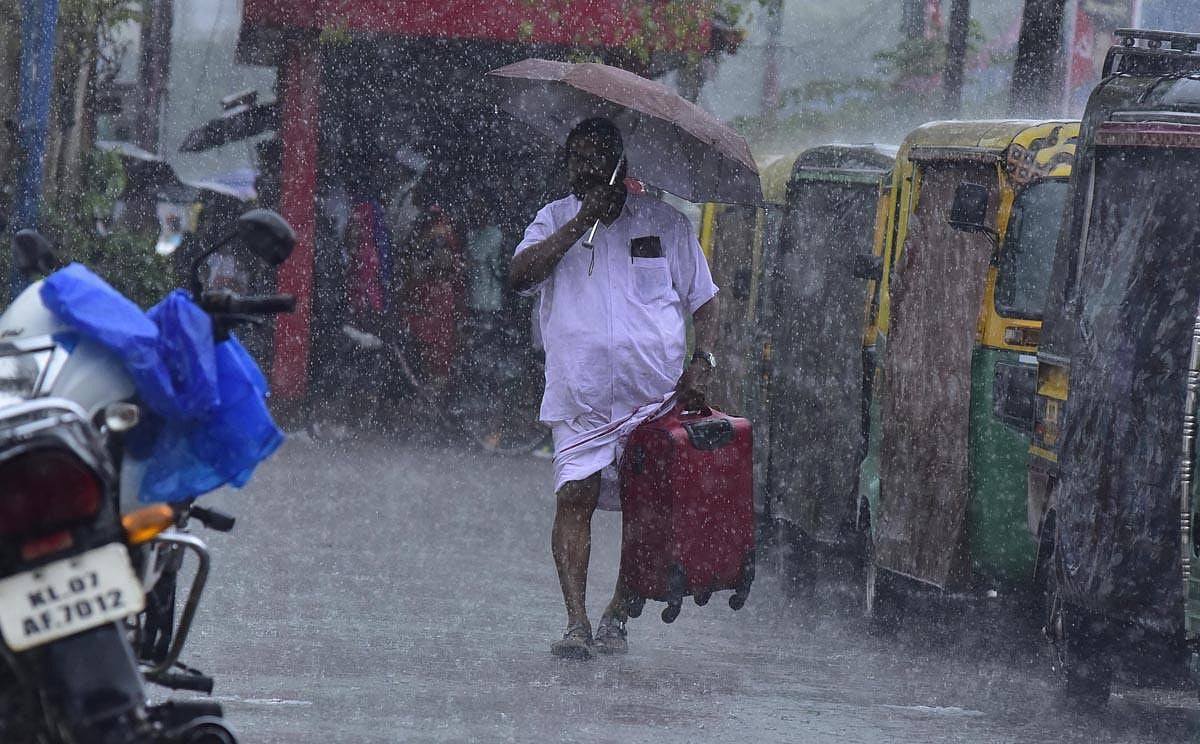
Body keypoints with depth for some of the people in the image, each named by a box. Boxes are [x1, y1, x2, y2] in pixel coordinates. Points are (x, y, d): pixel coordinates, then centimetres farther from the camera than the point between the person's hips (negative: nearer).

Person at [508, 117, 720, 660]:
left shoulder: (663, 223, 10)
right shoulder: (555, 220, 11)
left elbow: (704, 302, 15)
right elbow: (520, 274, -6)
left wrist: (701, 361, -2)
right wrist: (580, 225, -12)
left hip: (657, 394, 1)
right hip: (580, 399, -1)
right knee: (574, 497, -15)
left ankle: (617, 617, 17)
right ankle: (576, 623, -19)